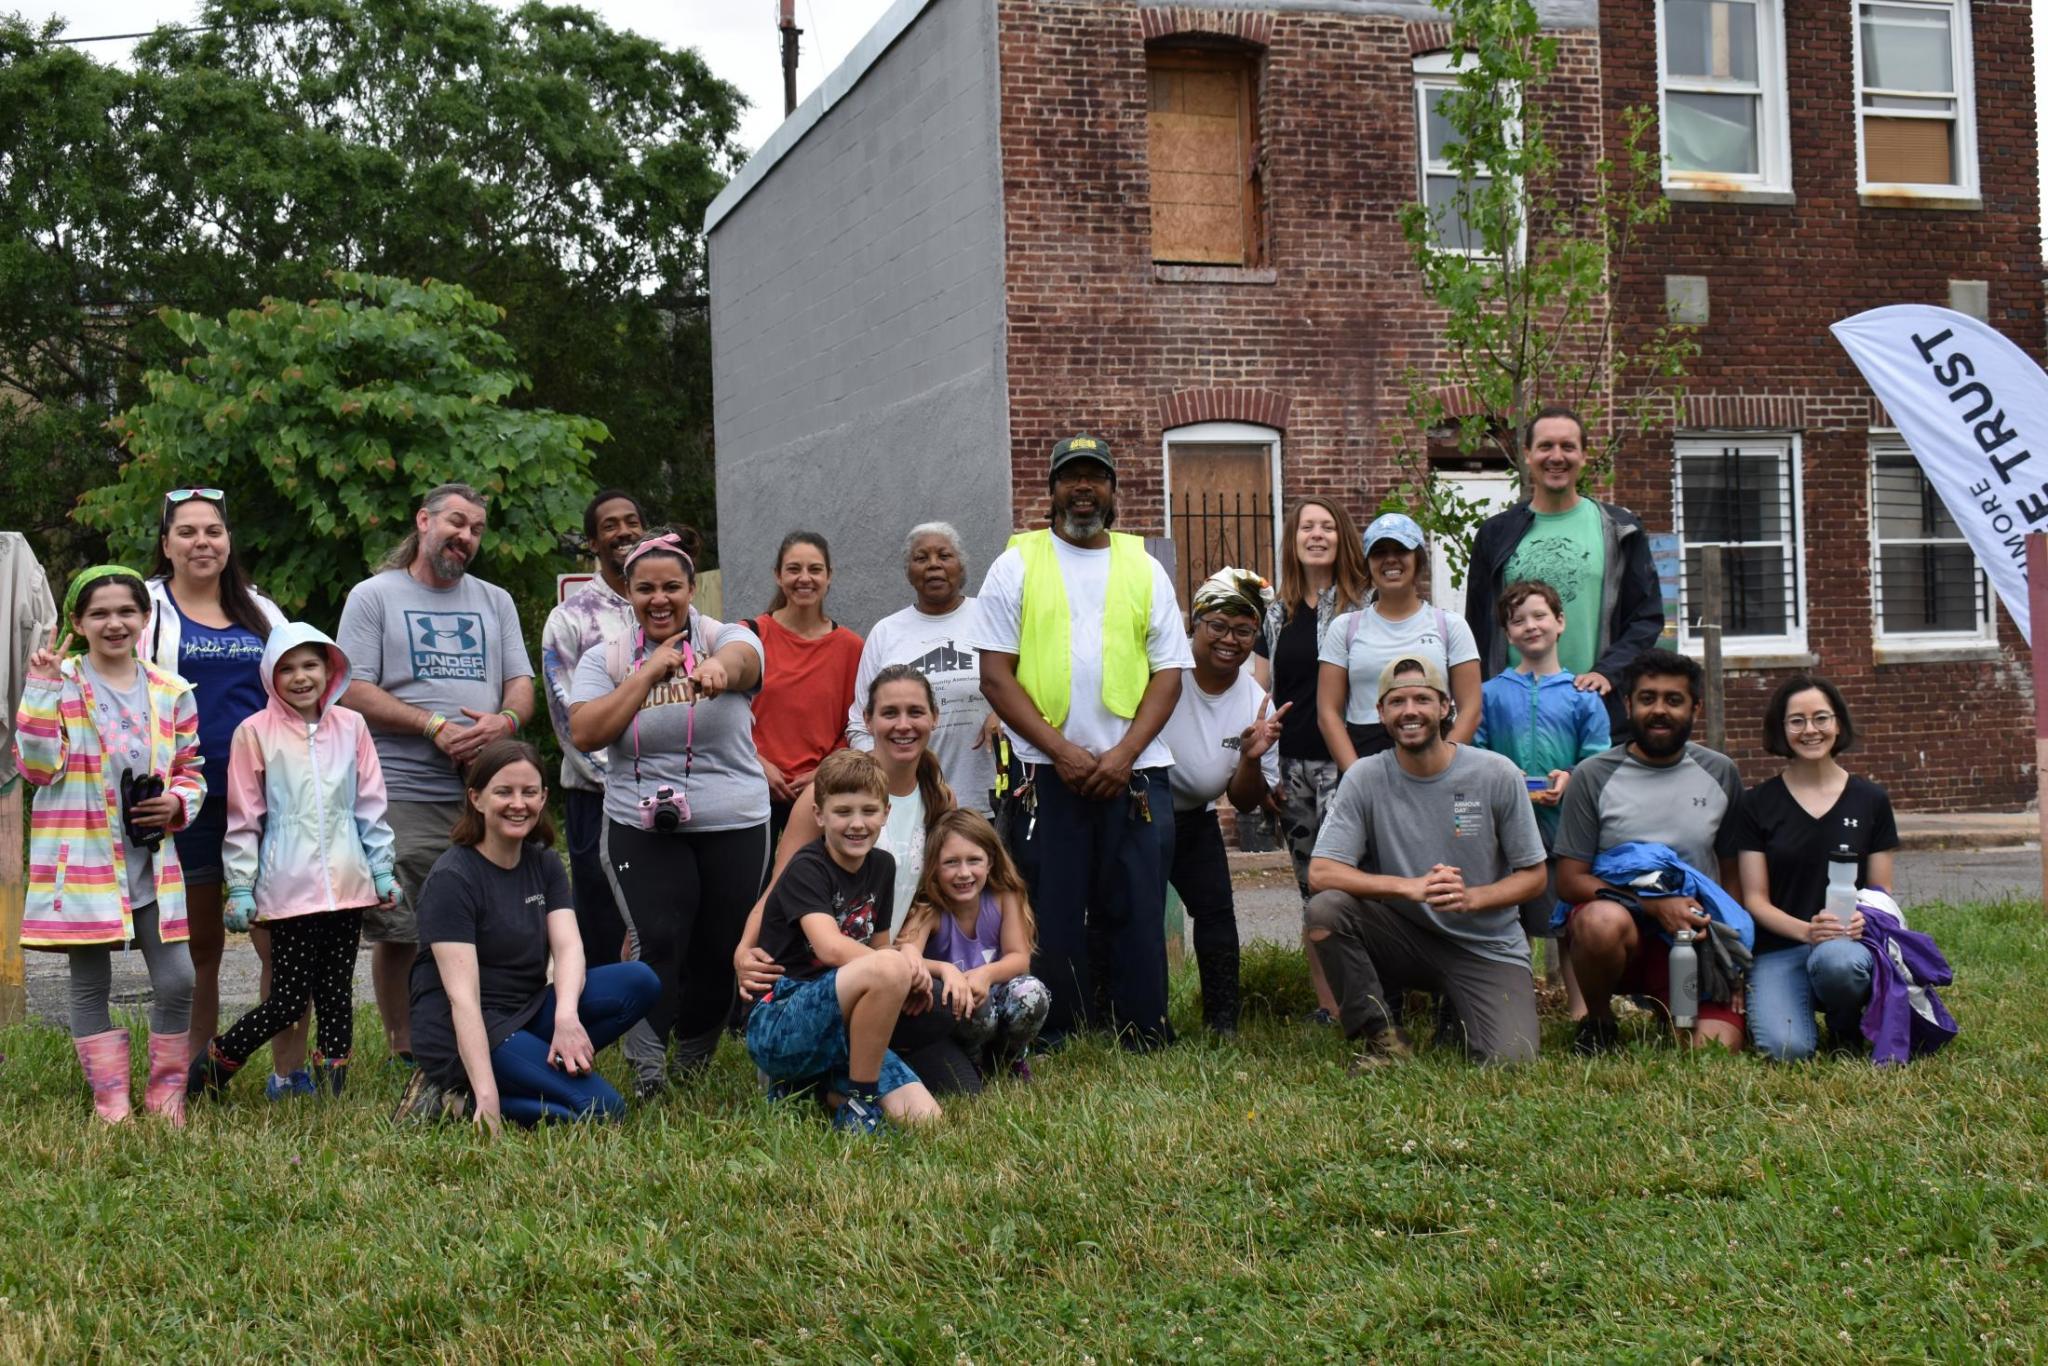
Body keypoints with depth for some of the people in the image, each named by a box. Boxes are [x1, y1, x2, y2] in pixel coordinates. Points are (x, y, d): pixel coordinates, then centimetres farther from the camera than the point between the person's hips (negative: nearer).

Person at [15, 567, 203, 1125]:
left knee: (176, 980, -2)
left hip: (153, 859, 3)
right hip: (82, 858, -3)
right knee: (90, 983, 4)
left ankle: (166, 1092, 15)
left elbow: (190, 770, 16)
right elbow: (38, 767, -10)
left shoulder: (170, 692, 9)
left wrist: (178, 803, -5)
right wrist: (41, 691, -17)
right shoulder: (62, 684, -1)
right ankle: (111, 1100, 15)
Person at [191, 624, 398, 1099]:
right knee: (288, 998, -3)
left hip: (347, 881, 4)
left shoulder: (350, 726, 7)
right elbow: (243, 817, 0)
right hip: (288, 886, -3)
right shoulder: (255, 733, -2)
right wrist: (241, 887, -2)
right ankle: (214, 1062, 16)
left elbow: (370, 804, 12)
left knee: (337, 991, 8)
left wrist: (382, 869, 10)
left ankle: (332, 1087, 16)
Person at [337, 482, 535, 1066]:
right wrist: (434, 725, -13)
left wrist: (504, 720, -10)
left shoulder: (496, 602, 20)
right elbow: (352, 692, -4)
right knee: (397, 931, -3)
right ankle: (403, 1054, 8)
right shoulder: (373, 596, 6)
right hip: (404, 793, -4)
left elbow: (521, 685, 14)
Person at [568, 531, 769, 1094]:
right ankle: (645, 1062, -10)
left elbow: (740, 659, -26)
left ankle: (694, 1054, 29)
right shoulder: (605, 660, 6)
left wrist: (718, 668, -51)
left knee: (720, 950, 6)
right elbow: (585, 733, -9)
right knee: (659, 941, -17)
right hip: (644, 830, 0)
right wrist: (649, 673, -12)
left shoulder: (724, 637, 0)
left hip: (734, 827, 0)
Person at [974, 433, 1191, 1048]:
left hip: (1134, 771, 2)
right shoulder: (1017, 565, 7)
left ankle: (1144, 1041, 10)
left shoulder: (1143, 568, 13)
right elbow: (996, 674, 0)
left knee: (1138, 913, 2)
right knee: (1052, 918, 1)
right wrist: (1060, 749, -11)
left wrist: (1124, 754, -7)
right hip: (1045, 771, -1)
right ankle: (1056, 1046, 9)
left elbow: (1168, 671, 8)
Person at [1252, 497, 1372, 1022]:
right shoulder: (1278, 613, 14)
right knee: (1310, 890, 9)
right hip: (1292, 767, 5)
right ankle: (1326, 1003, 16)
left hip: (1344, 764, -5)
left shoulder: (1364, 601, 0)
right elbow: (1260, 692, 17)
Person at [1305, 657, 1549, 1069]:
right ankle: (1383, 1035, -8)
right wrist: (1411, 887, -28)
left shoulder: (1497, 776, -8)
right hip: (1404, 938, 1)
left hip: (1487, 948, -1)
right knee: (1325, 908, -27)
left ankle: (1457, 1006, 12)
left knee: (1510, 1062, -24)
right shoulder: (1364, 778, -8)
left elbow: (1533, 876, -2)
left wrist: (1472, 897, -23)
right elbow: (1320, 873, -16)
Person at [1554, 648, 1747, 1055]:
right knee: (1604, 921, -39)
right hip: (1622, 919, -2)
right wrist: (1653, 904, -17)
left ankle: (1666, 1007, 15)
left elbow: (1733, 872, 12)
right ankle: (1598, 1022, -7)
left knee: (1719, 1047, -22)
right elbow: (1569, 882, -5)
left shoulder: (1720, 773, 9)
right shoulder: (1593, 777, -2)